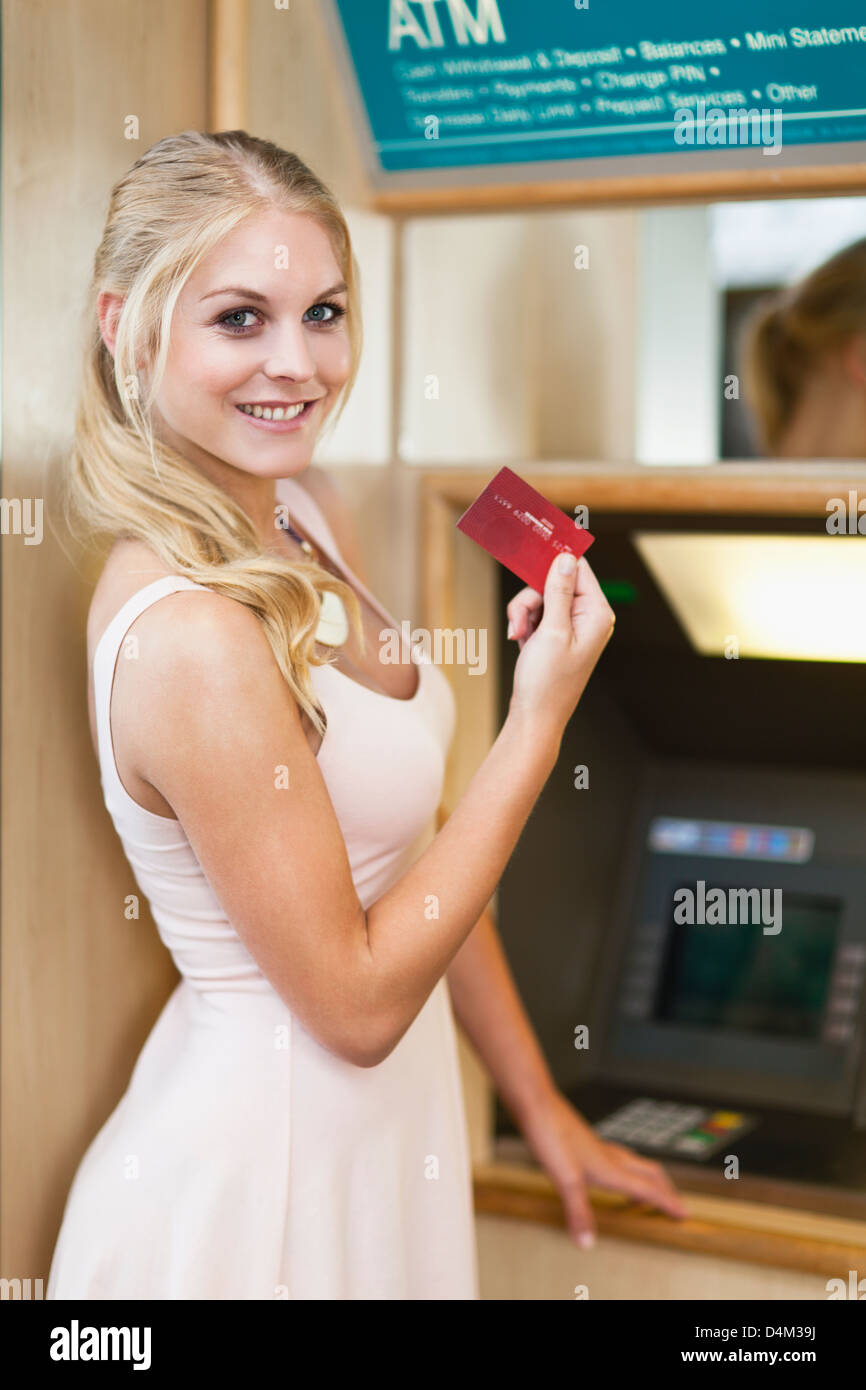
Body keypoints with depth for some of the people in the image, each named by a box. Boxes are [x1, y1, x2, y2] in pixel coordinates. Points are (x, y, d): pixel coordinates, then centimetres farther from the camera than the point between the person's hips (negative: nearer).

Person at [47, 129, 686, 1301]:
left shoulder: (309, 518, -1)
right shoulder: (190, 637, -27)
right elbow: (358, 1003, -20)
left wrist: (542, 1106, 11)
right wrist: (540, 722, -21)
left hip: (382, 1130, 8)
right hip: (258, 1187, -8)